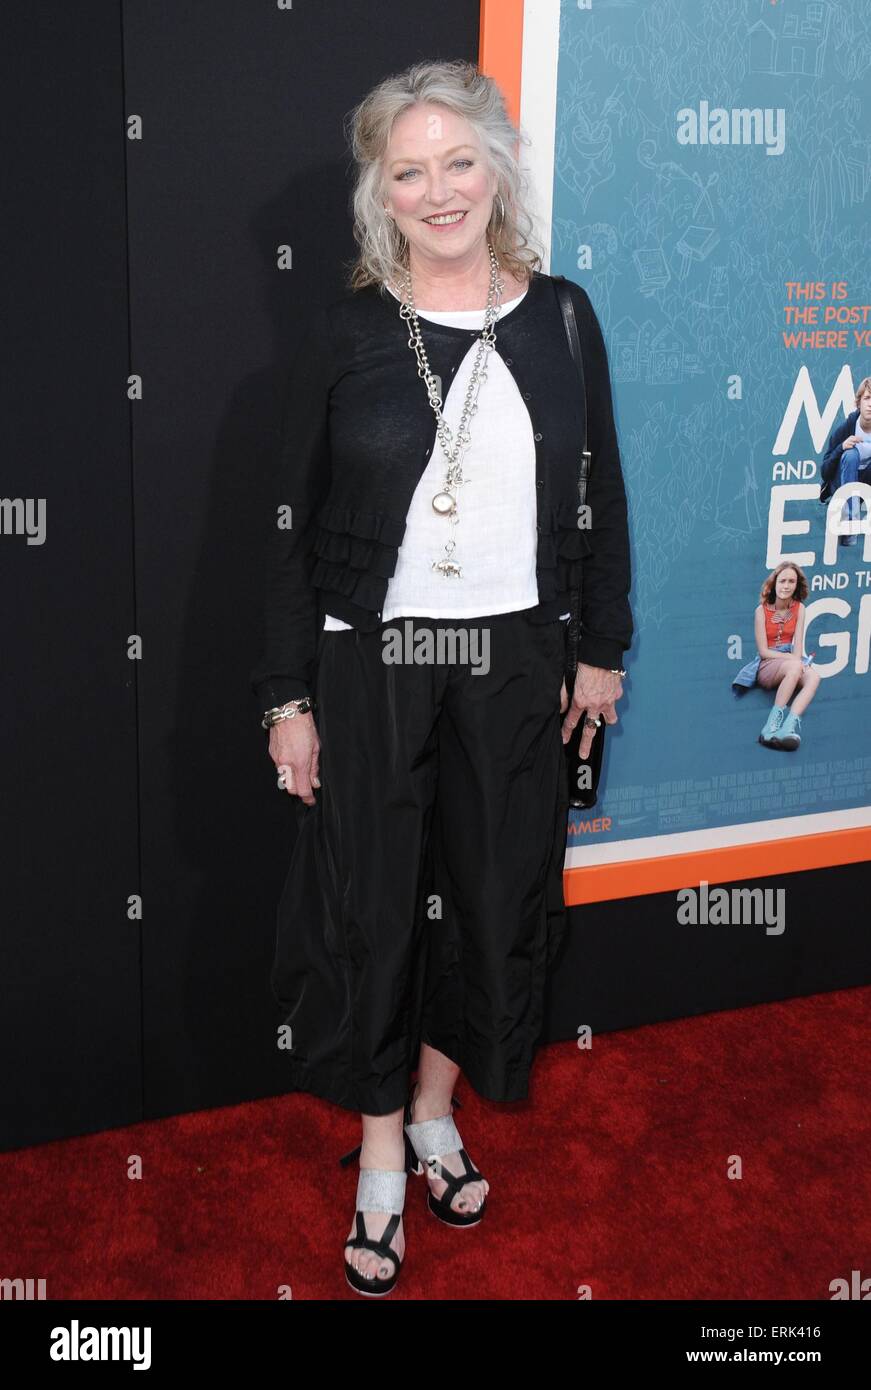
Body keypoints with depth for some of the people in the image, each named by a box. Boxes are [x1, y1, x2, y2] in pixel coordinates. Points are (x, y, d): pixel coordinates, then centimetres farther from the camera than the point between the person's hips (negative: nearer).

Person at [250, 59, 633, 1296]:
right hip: (370, 661, -2)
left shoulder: (559, 316, 0)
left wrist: (603, 648, 7)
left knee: (496, 895, 13)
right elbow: (295, 525, -3)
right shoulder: (346, 335, -6)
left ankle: (436, 1113, 38)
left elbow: (600, 491, 7)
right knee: (368, 903, 5)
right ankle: (382, 1161, 26)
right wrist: (288, 696, -5)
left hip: (513, 661, 3)